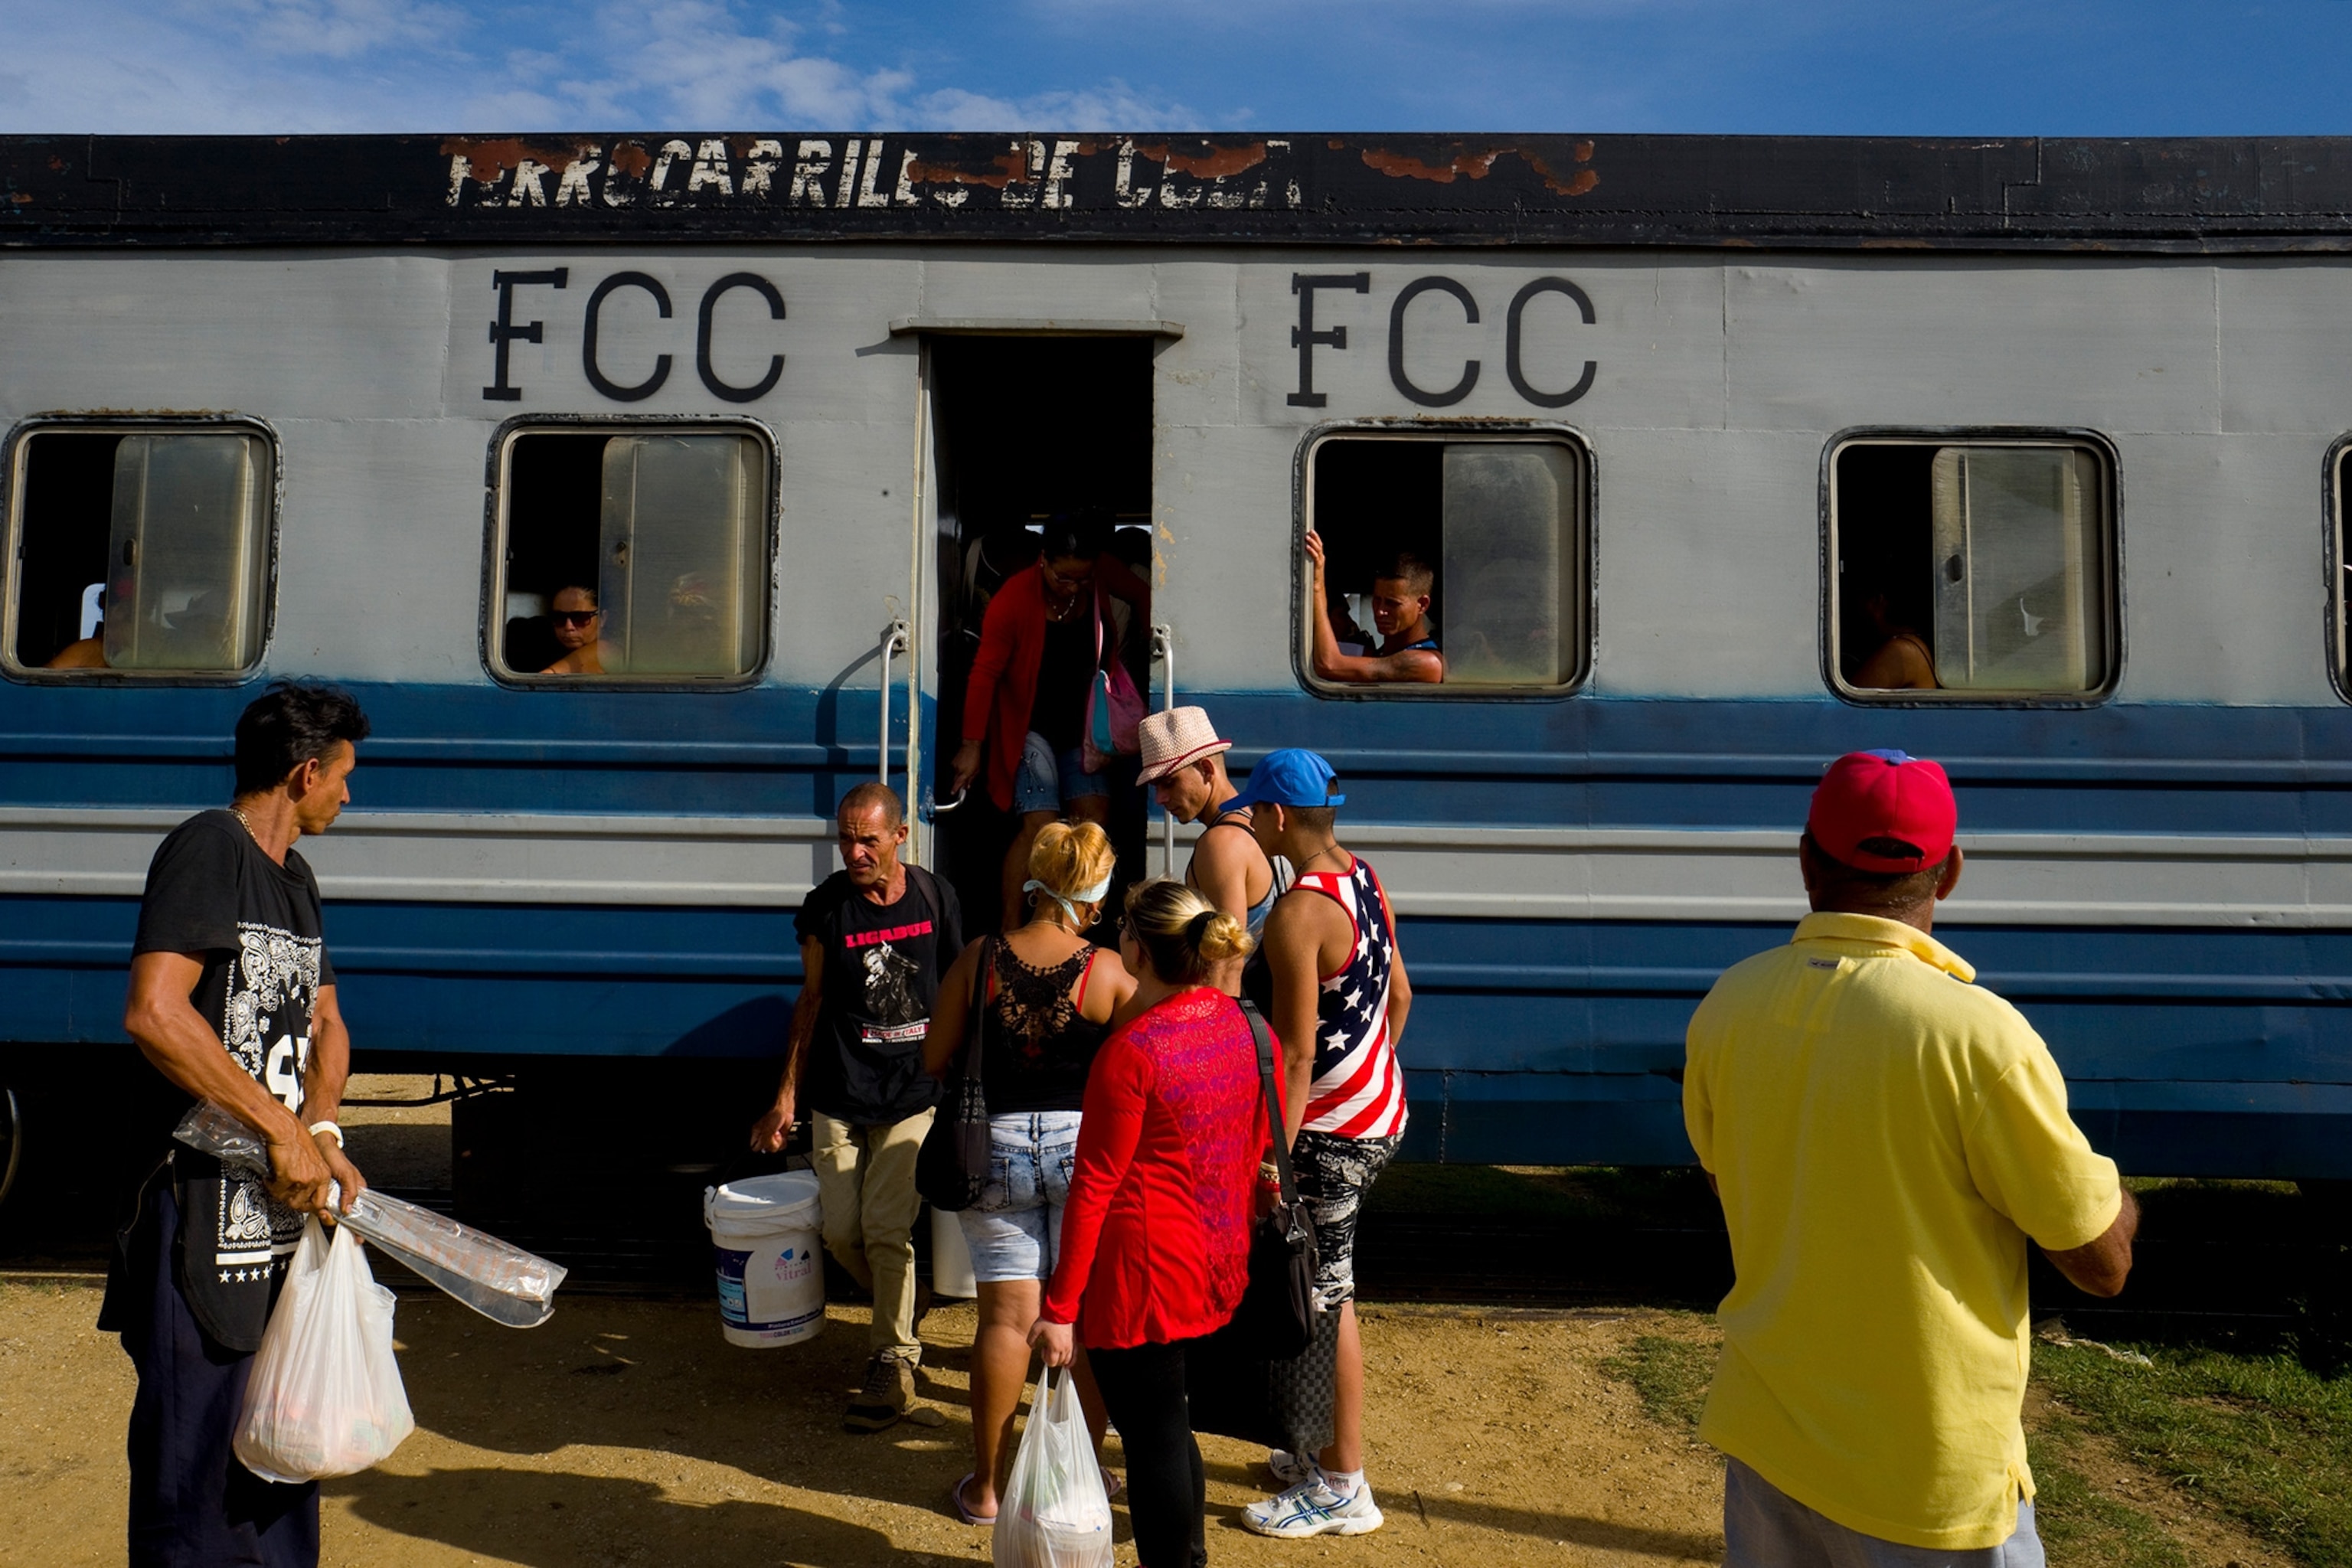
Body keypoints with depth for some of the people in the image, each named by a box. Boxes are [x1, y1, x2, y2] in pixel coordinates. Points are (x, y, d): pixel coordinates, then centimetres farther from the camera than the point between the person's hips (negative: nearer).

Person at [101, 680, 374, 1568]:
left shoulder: (295, 877, 14)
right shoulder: (207, 848, -13)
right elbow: (154, 1014, -26)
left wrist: (319, 1132, -2)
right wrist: (283, 1129, -20)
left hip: (286, 1208, 9)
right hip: (206, 1215, -9)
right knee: (195, 1458, 0)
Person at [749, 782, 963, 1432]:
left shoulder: (934, 897, -2)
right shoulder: (826, 905, -2)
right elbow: (812, 999, 6)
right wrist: (786, 1095, 6)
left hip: (914, 1093, -2)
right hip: (839, 1093, 2)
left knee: (887, 1228, -9)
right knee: (841, 1230, 2)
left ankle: (893, 1364, 4)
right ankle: (898, 1314, 31)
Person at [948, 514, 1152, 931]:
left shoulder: (1103, 575, -9)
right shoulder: (1013, 599, -21)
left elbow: (1142, 597, 13)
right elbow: (985, 673, -17)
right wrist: (972, 745, -16)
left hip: (1080, 722, 5)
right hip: (1029, 726, -5)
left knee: (1095, 816, -3)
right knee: (1040, 826, -15)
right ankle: (1010, 929, -7)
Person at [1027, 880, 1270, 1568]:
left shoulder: (1131, 1049, -21)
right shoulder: (1247, 1027, 0)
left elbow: (1095, 1185, -18)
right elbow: (1260, 1152, 10)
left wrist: (1060, 1306, -12)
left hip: (1144, 1273, -8)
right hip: (1218, 1269, 8)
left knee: (1151, 1436, 7)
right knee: (1170, 1421, 24)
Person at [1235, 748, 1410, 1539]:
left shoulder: (1298, 912, -22)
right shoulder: (1365, 882, 5)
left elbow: (1296, 1056, -23)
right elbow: (1398, 993, 16)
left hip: (1333, 1130, -10)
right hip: (1379, 1111, 10)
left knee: (1325, 1301, 3)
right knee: (1325, 1291, 20)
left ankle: (1342, 1489, 16)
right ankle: (1331, 1452, 34)